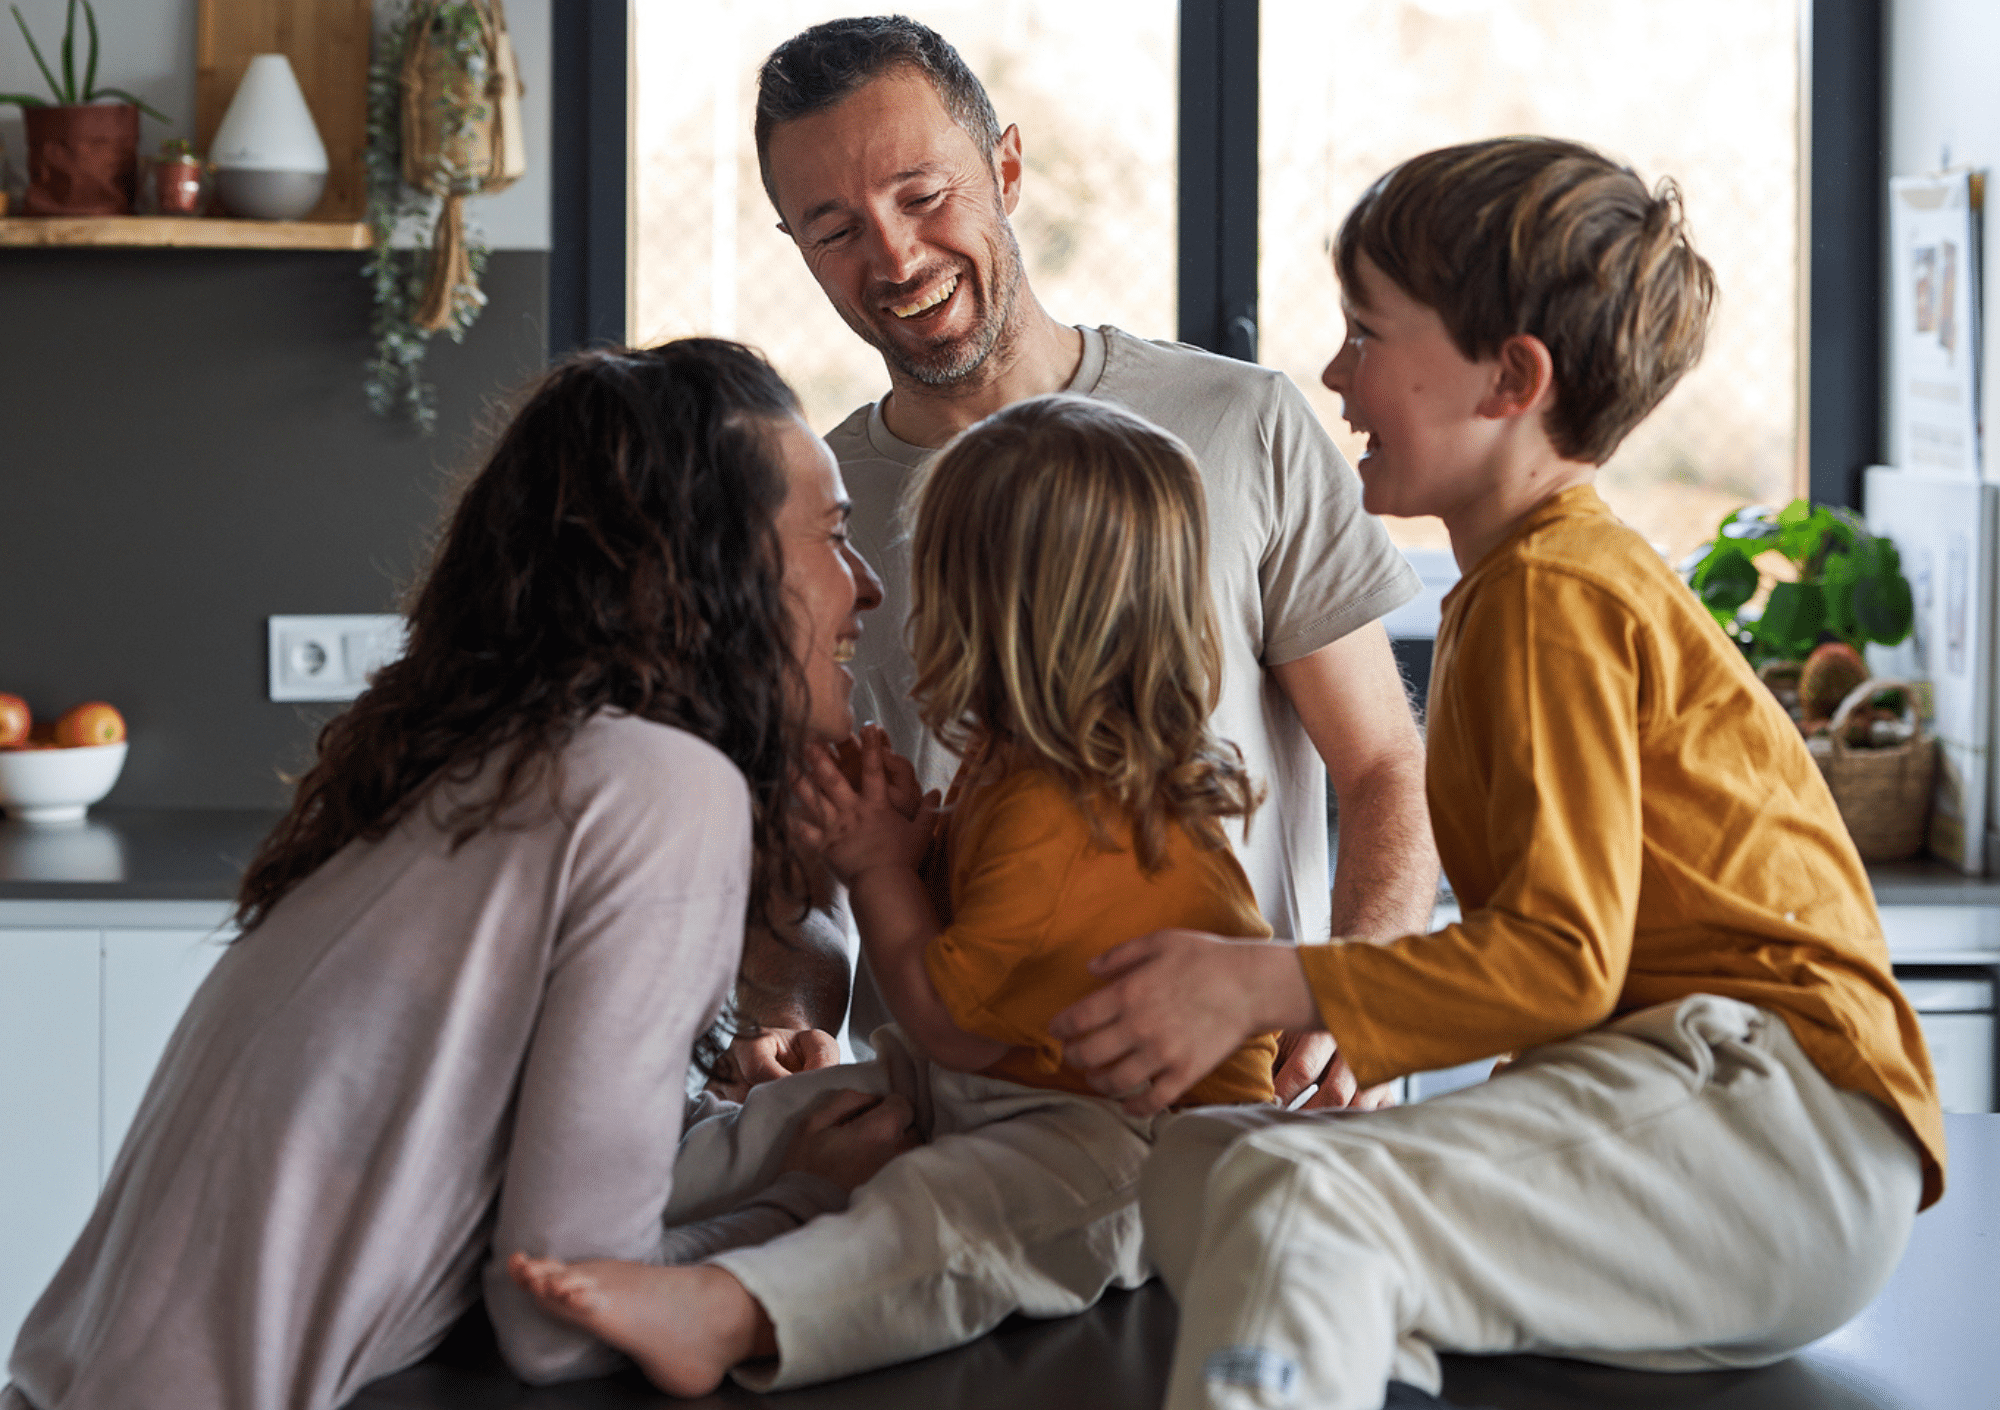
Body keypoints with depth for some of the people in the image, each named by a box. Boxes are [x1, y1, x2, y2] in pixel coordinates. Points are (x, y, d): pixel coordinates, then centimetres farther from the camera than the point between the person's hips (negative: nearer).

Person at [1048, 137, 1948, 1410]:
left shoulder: (1554, 594, -7)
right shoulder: (1520, 586, 24)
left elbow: (1562, 958, -16)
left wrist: (1263, 988, -19)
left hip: (1782, 1111, -10)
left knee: (1295, 1198, -32)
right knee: (1198, 1163, -7)